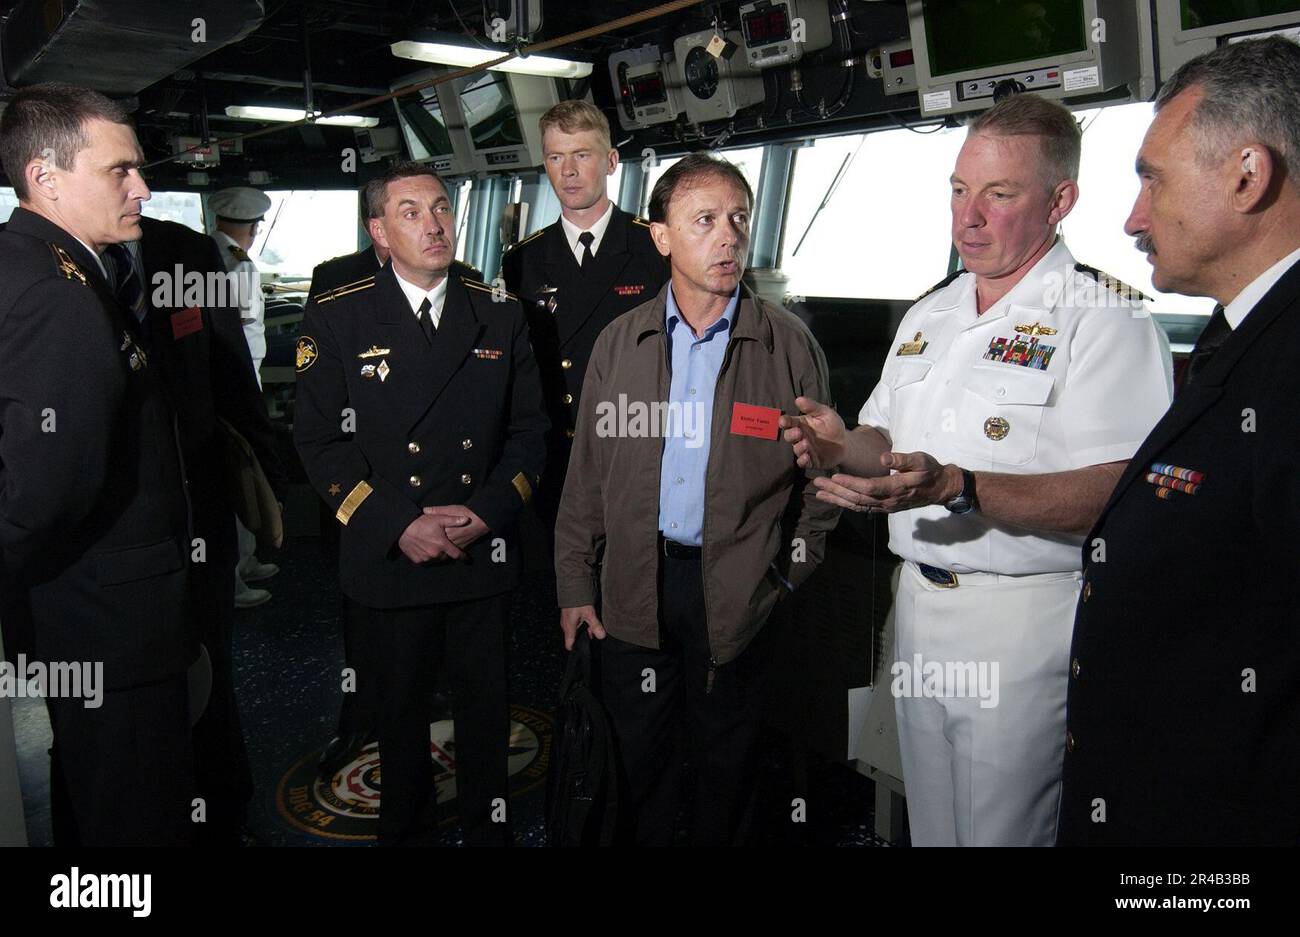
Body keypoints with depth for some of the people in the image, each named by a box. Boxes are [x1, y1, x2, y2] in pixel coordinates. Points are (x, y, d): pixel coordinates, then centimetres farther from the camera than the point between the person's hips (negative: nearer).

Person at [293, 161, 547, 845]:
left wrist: (487, 511, -11)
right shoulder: (336, 318, -3)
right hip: (390, 560, -1)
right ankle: (406, 827, 39)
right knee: (400, 710, 16)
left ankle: (487, 827, 36)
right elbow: (320, 443, -6)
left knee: (487, 706, 14)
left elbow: (530, 430, 4)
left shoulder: (500, 315, 4)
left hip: (483, 556, 2)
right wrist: (398, 525, -15)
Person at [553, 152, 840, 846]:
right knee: (638, 760, 15)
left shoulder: (790, 346, -4)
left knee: (727, 764, 14)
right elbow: (587, 473, 6)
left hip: (739, 593, -2)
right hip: (634, 586, 2)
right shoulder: (620, 342, 3)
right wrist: (575, 582, 4)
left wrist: (789, 578, -5)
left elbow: (820, 476, 1)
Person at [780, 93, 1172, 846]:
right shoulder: (929, 314, 12)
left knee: (1006, 830, 6)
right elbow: (887, 441, 19)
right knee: (931, 826, 19)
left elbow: (1117, 495, -21)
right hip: (919, 605, 7)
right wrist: (845, 446, -4)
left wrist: (956, 488, -30)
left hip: (1025, 622, -7)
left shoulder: (1106, 317, -11)